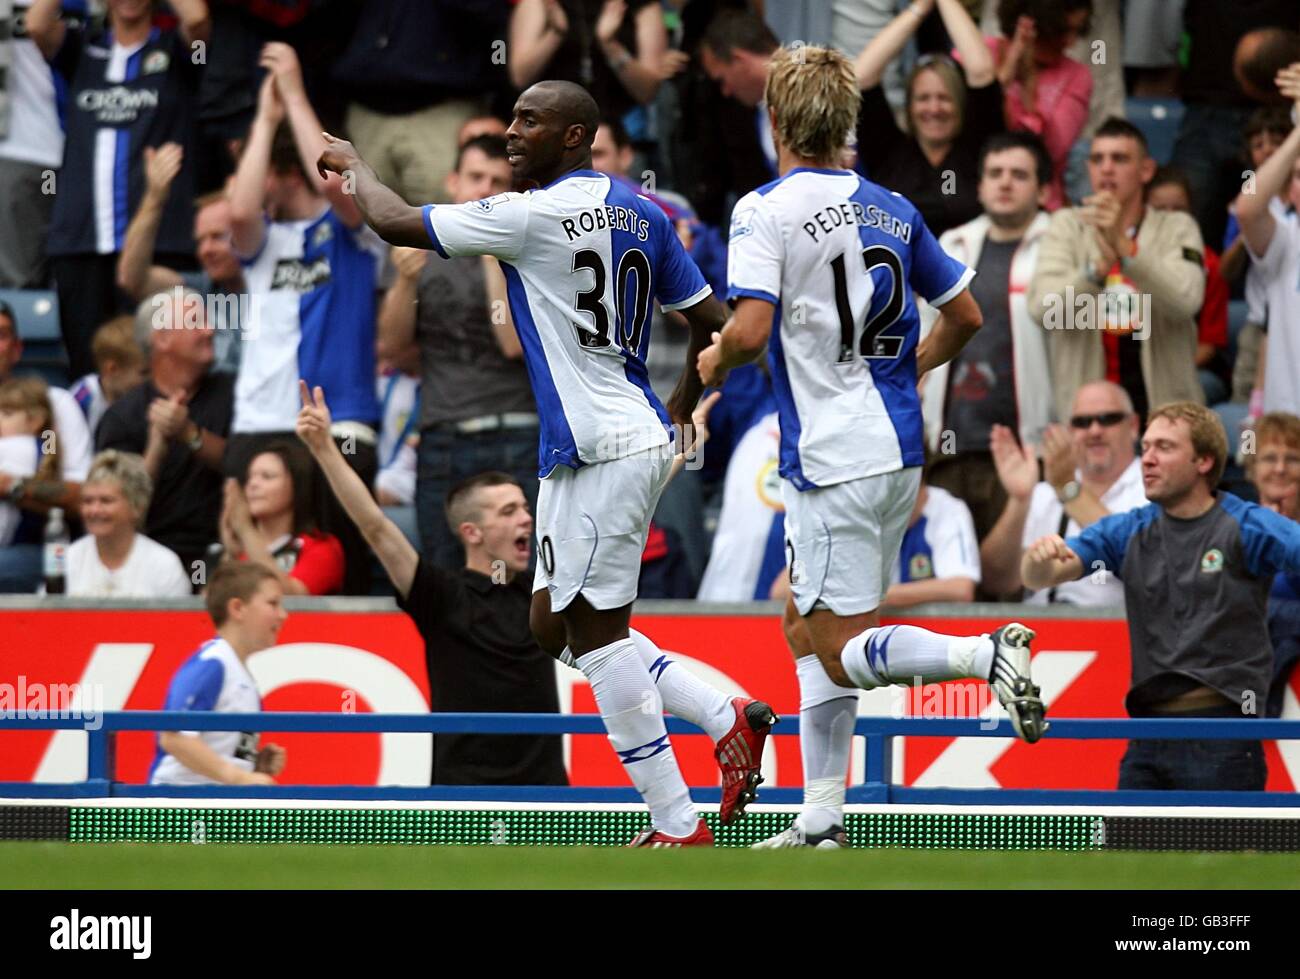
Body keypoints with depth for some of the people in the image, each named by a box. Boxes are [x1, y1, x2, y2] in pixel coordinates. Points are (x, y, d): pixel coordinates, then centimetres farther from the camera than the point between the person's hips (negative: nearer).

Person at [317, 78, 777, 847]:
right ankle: (731, 718, 10)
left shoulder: (533, 216, -13)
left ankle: (678, 827, -5)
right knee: (555, 624, 15)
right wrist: (681, 409, 33)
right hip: (640, 440, 9)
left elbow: (397, 223, -7)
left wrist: (355, 166, 13)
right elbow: (714, 323, 17)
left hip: (602, 450, -9)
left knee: (595, 632, -6)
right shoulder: (640, 215, 12)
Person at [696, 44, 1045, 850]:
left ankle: (987, 654, -25)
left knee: (840, 654, -3)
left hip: (835, 461, -8)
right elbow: (965, 315, 15)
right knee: (807, 629, 17)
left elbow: (751, 330, -21)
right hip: (900, 449, 8)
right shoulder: (891, 209, 10)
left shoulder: (766, 211, -10)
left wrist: (716, 362, 0)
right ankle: (822, 822, 15)